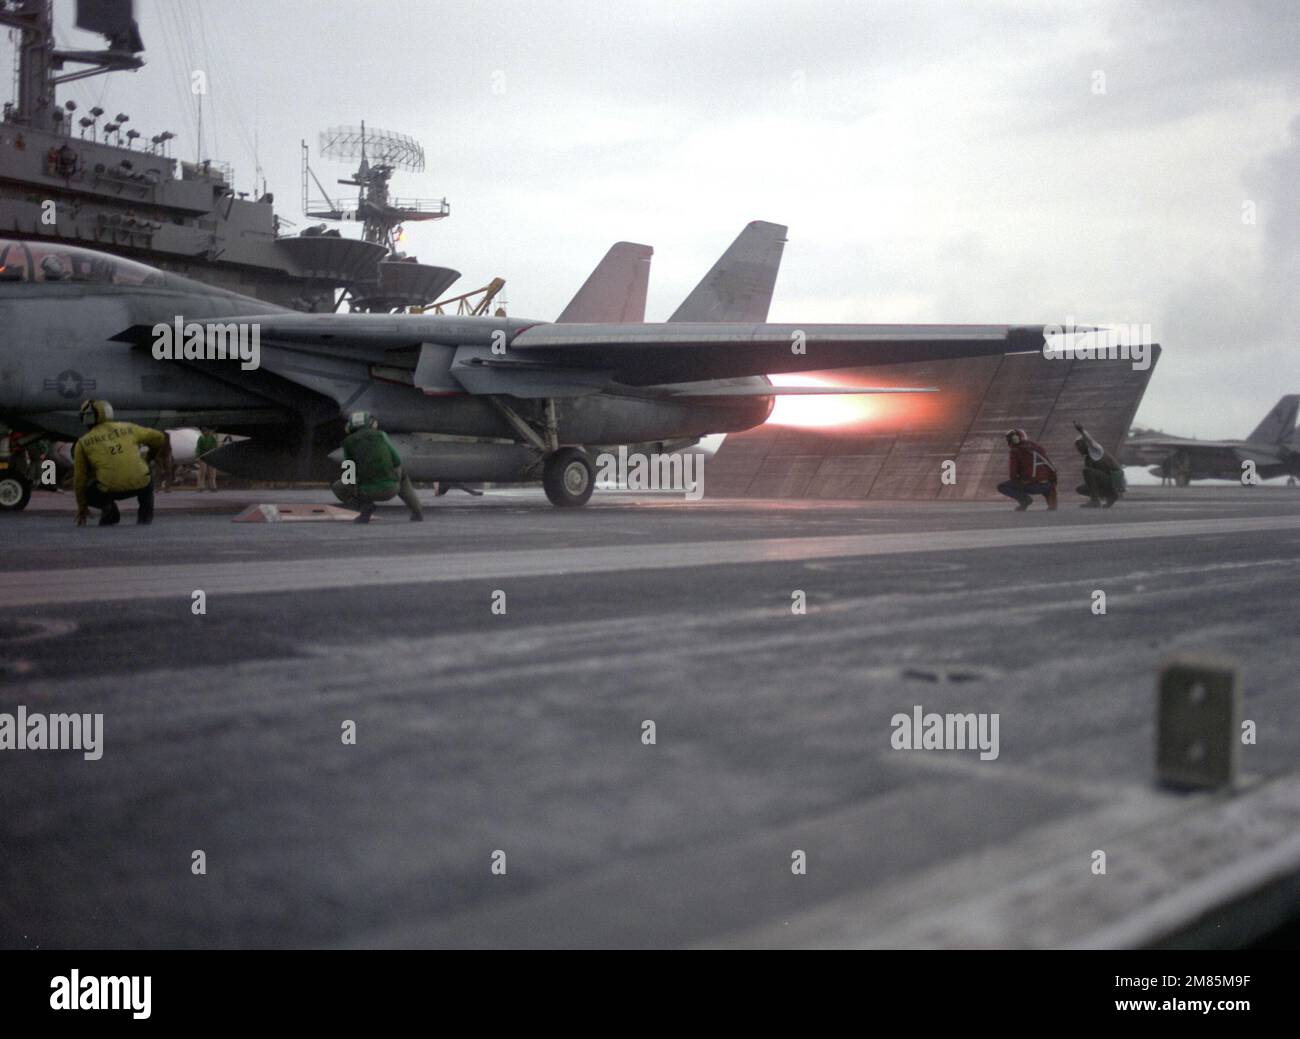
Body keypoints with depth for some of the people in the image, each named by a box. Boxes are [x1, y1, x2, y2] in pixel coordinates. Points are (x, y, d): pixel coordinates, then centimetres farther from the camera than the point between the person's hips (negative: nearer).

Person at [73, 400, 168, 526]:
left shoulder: (83, 442, 13)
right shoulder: (128, 428, 17)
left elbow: (79, 478, 16)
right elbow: (159, 438, 28)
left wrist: (82, 507, 29)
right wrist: (149, 459, 46)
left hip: (110, 490, -2)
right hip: (139, 484, 2)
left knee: (86, 493, 31)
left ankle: (109, 509, 3)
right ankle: (145, 513, 20)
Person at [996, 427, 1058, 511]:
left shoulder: (1016, 451, 3)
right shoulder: (1038, 446, 19)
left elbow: (1013, 473, 3)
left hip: (1032, 485, -6)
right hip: (1046, 486, 6)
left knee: (1001, 487, 6)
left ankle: (1024, 499, -8)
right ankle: (1051, 500, 17)